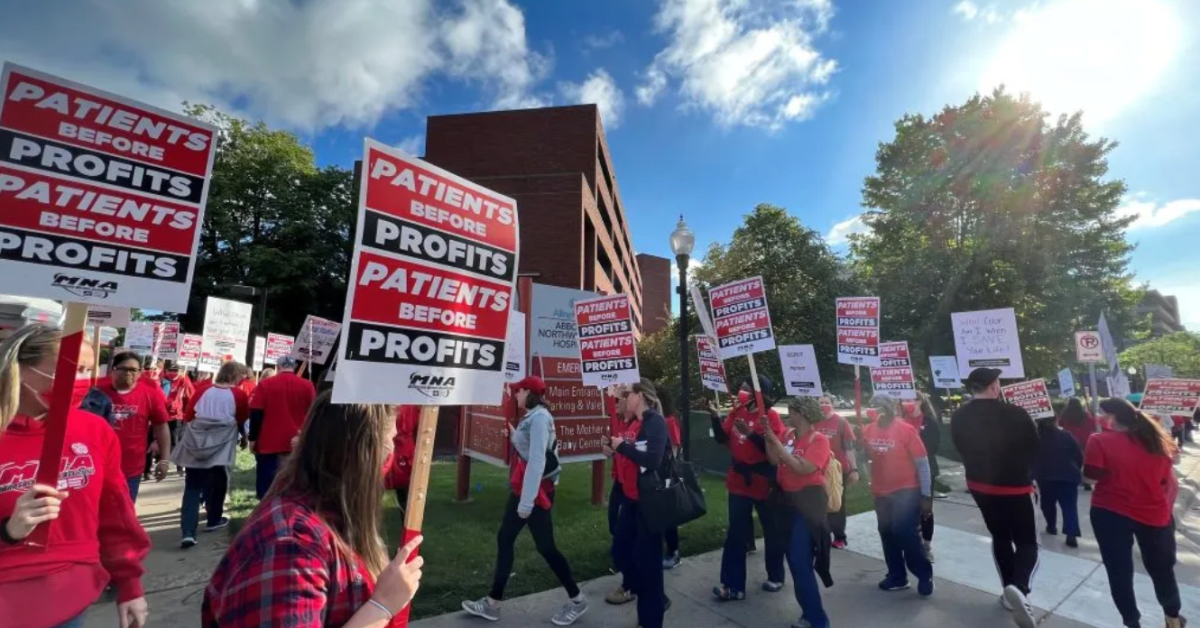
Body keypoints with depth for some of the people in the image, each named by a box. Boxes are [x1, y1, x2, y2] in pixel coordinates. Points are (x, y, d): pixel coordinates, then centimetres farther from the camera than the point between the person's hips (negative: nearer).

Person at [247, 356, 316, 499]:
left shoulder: (265, 385, -4)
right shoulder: (307, 385, -2)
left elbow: (256, 414, -5)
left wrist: (253, 438, 4)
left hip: (268, 442, -1)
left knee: (266, 482, 9)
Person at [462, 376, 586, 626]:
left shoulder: (539, 417, -21)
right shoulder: (531, 417, 9)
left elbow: (537, 460, -26)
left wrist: (527, 500, -25)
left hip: (536, 491, -10)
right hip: (522, 488, 10)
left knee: (545, 546, 3)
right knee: (504, 539, 14)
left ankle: (577, 600, 21)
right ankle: (493, 603, 28)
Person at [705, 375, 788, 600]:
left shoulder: (771, 416, -14)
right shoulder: (737, 411, 1)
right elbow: (722, 438, 2)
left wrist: (751, 433, -30)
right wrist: (715, 417, -13)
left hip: (763, 482, -4)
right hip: (738, 480, 5)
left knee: (772, 532, 16)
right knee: (735, 534, 8)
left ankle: (775, 577, 37)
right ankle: (732, 585, 17)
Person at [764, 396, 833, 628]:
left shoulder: (819, 439, -14)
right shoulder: (788, 435, 3)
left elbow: (803, 468, -25)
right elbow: (774, 460, 0)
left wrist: (779, 444, -24)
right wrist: (768, 438, -9)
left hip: (809, 502, -7)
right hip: (788, 499, 7)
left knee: (800, 561, -8)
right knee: (795, 559, 16)